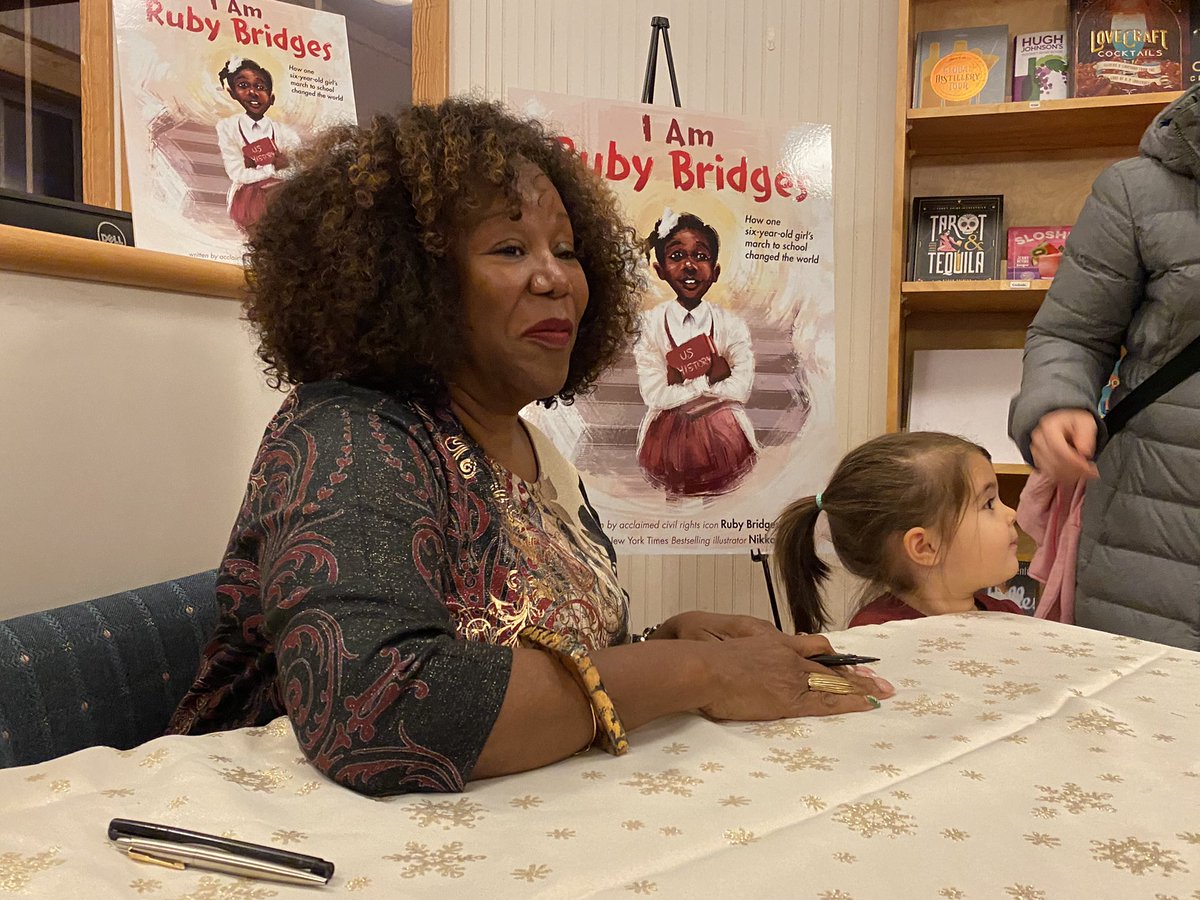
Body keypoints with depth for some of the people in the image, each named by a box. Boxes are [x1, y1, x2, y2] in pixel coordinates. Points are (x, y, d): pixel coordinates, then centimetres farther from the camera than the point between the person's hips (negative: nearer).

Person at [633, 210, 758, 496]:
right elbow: (654, 395, -17)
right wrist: (711, 377, -19)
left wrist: (682, 381, -19)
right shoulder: (651, 323, -12)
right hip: (669, 434, 0)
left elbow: (741, 389, -17)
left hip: (722, 433, 0)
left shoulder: (731, 325, -10)